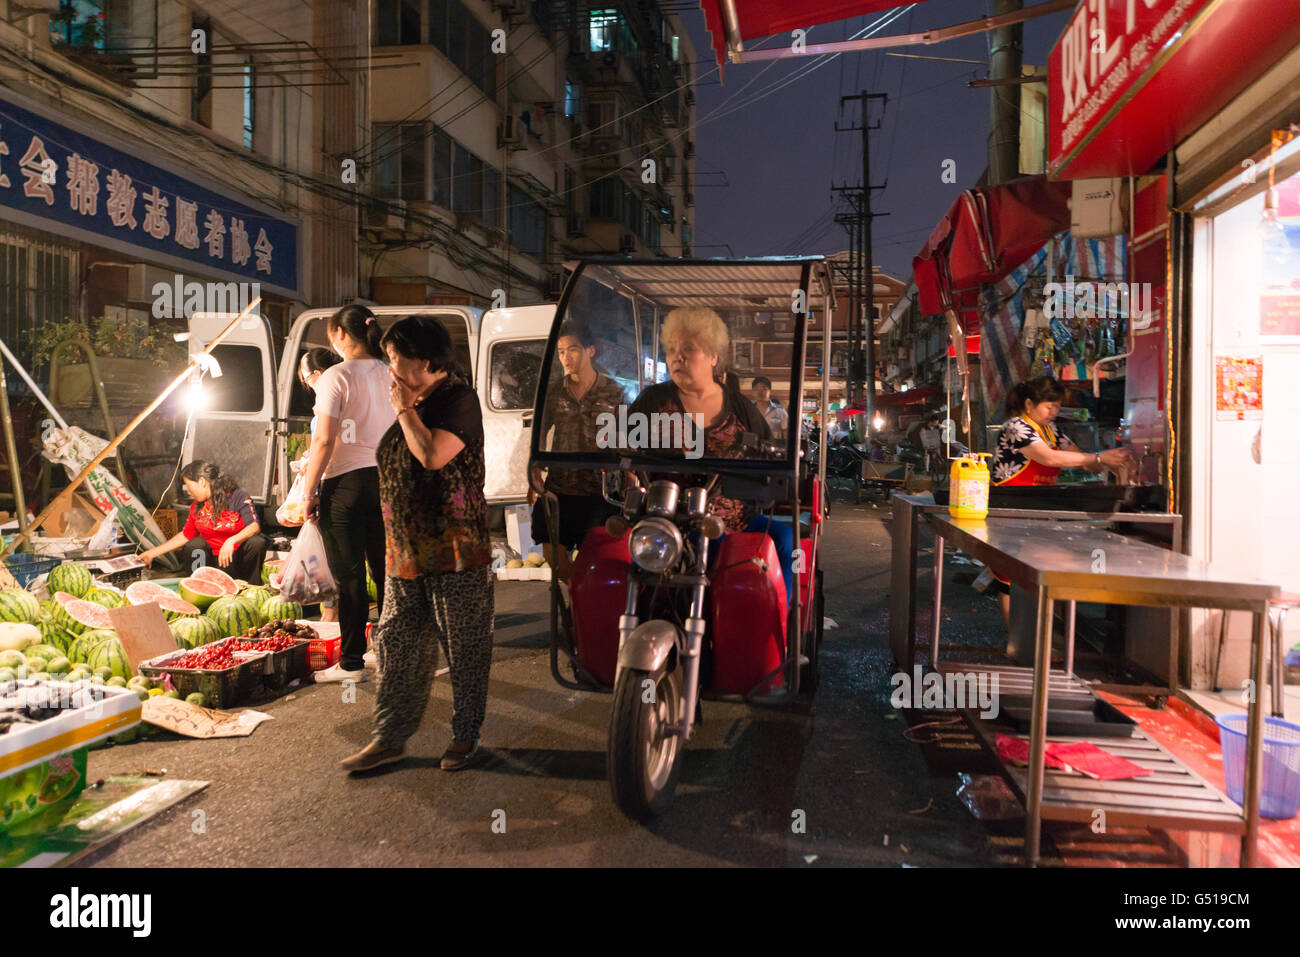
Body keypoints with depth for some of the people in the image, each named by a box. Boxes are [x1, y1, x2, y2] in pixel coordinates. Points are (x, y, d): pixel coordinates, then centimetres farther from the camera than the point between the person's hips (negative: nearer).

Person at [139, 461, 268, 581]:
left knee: (257, 542, -33)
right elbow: (185, 535, 17)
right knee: (195, 544, -23)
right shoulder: (197, 506, 9)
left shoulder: (239, 497, -10)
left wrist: (231, 541, -38)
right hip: (213, 559, 4)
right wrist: (154, 552, 17)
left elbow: (254, 526, -23)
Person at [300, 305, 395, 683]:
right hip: (386, 478, 6)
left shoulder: (336, 376, -10)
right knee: (386, 570, 13)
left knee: (349, 576, 2)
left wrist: (309, 491, -6)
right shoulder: (390, 375, 7)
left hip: (346, 482, -6)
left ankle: (351, 662, 10)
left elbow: (324, 441, -14)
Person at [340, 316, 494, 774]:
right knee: (397, 644, 11)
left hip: (454, 551, -8)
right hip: (406, 551, 8)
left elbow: (433, 455, -27)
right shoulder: (412, 403, 15)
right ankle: (389, 738, 21)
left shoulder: (458, 399, -11)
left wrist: (405, 408, -13)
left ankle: (465, 736, 19)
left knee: (464, 649, 5)